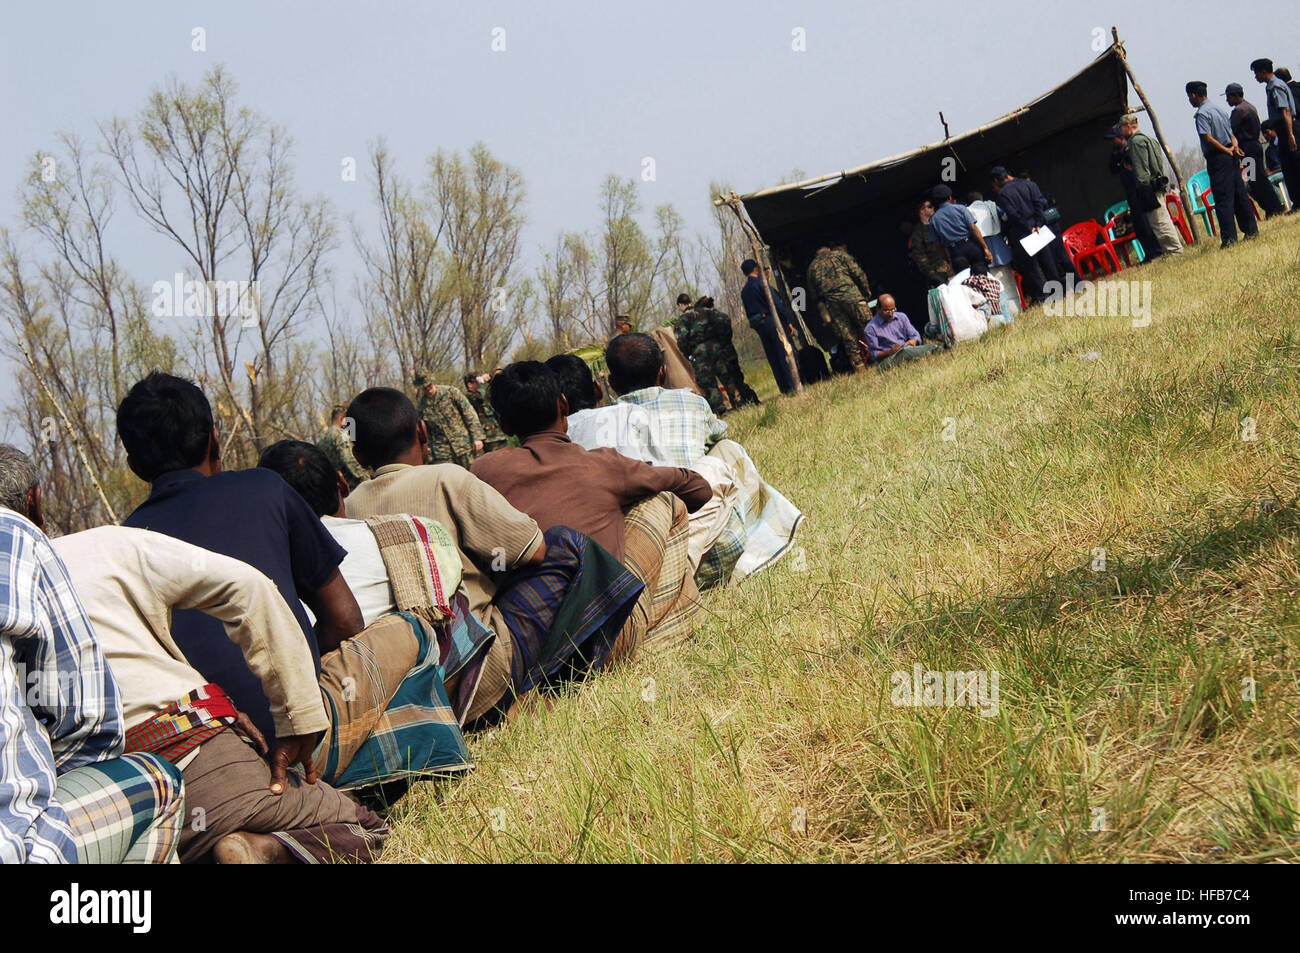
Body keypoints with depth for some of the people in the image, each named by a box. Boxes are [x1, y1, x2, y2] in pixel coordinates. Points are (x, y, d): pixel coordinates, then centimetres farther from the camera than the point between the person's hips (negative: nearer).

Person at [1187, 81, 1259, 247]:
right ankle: (1251, 230, 16)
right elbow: (1231, 134, 16)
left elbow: (1208, 138, -20)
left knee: (1223, 199, -7)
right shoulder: (1220, 109, 17)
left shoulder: (1202, 113, -11)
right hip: (1231, 158, 8)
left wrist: (1227, 150, -13)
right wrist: (1233, 146, -2)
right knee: (1240, 194, 12)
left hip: (1217, 158, -8)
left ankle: (1229, 238, -9)